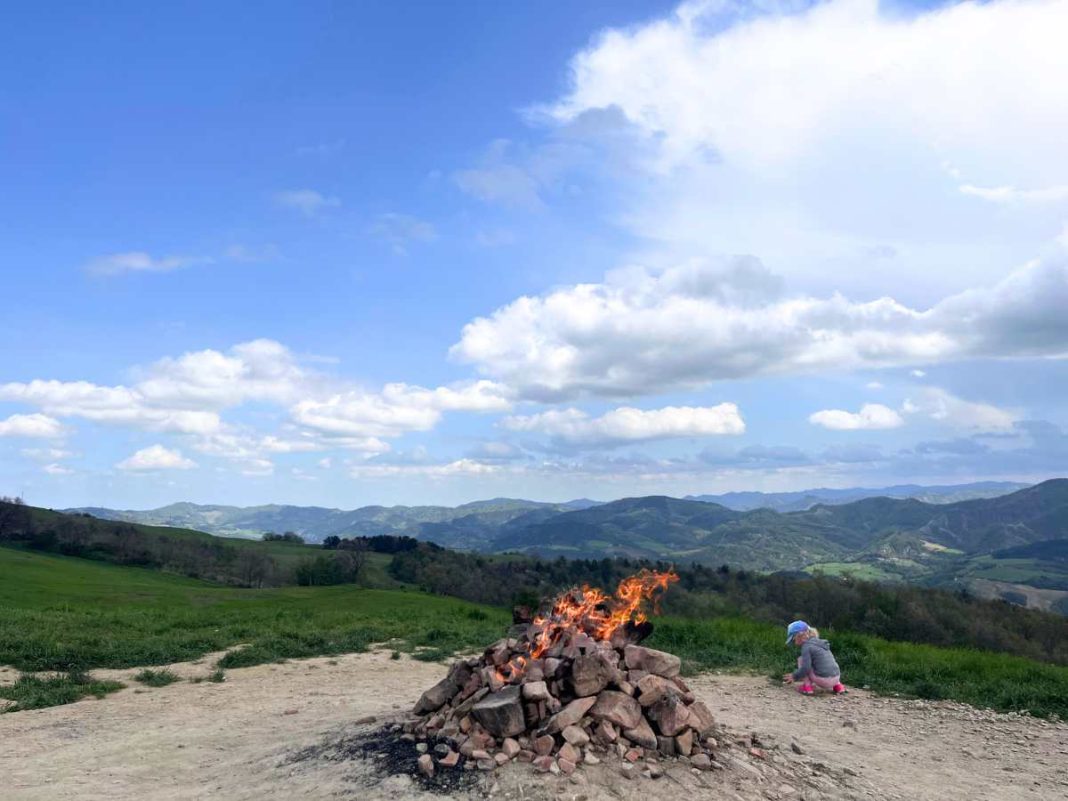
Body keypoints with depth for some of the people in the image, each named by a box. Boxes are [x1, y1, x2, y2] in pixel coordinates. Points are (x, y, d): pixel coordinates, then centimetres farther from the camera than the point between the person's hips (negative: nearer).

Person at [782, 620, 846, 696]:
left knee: (801, 659, 8)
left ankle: (807, 687, -1)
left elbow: (805, 668, -16)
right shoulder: (819, 642, 17)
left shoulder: (806, 646, -9)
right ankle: (838, 686, 20)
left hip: (824, 680, -8)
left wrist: (794, 676, 0)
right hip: (836, 678, 8)